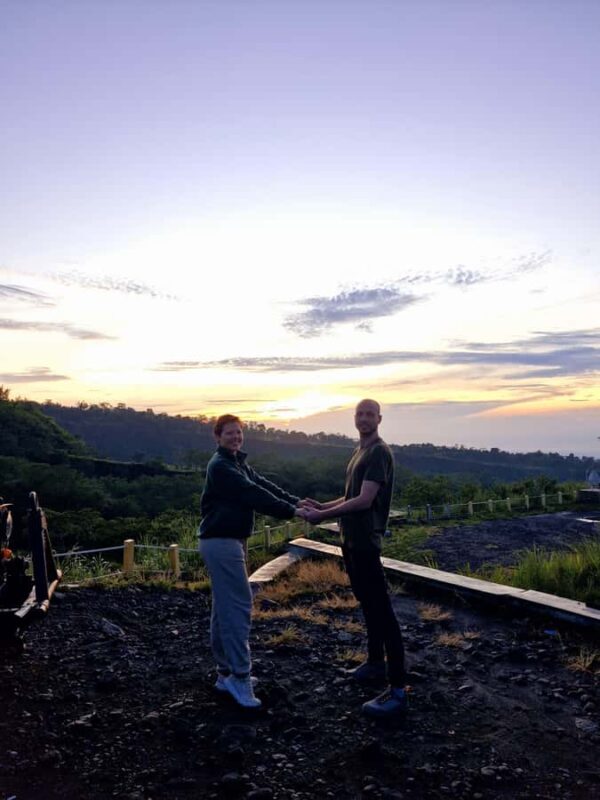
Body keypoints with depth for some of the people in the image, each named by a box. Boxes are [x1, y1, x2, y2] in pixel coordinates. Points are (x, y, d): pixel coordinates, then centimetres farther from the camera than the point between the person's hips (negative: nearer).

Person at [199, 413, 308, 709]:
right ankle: (239, 676, -3)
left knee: (224, 607, 14)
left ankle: (226, 673, 24)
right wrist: (291, 512, -23)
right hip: (221, 542, -10)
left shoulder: (238, 463, 16)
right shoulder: (220, 466, -16)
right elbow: (253, 495, -23)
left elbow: (263, 484, 7)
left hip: (227, 541, 10)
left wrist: (296, 501, -4)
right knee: (238, 605, -9)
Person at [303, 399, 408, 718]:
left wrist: (322, 516, -16)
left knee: (381, 610, -8)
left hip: (365, 541, -10)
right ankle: (375, 664, 33)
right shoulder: (359, 451, 16)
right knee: (367, 605, 19)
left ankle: (398, 689, -4)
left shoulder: (379, 453, -13)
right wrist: (322, 505, 7)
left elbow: (364, 500, -21)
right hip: (351, 539, 10)